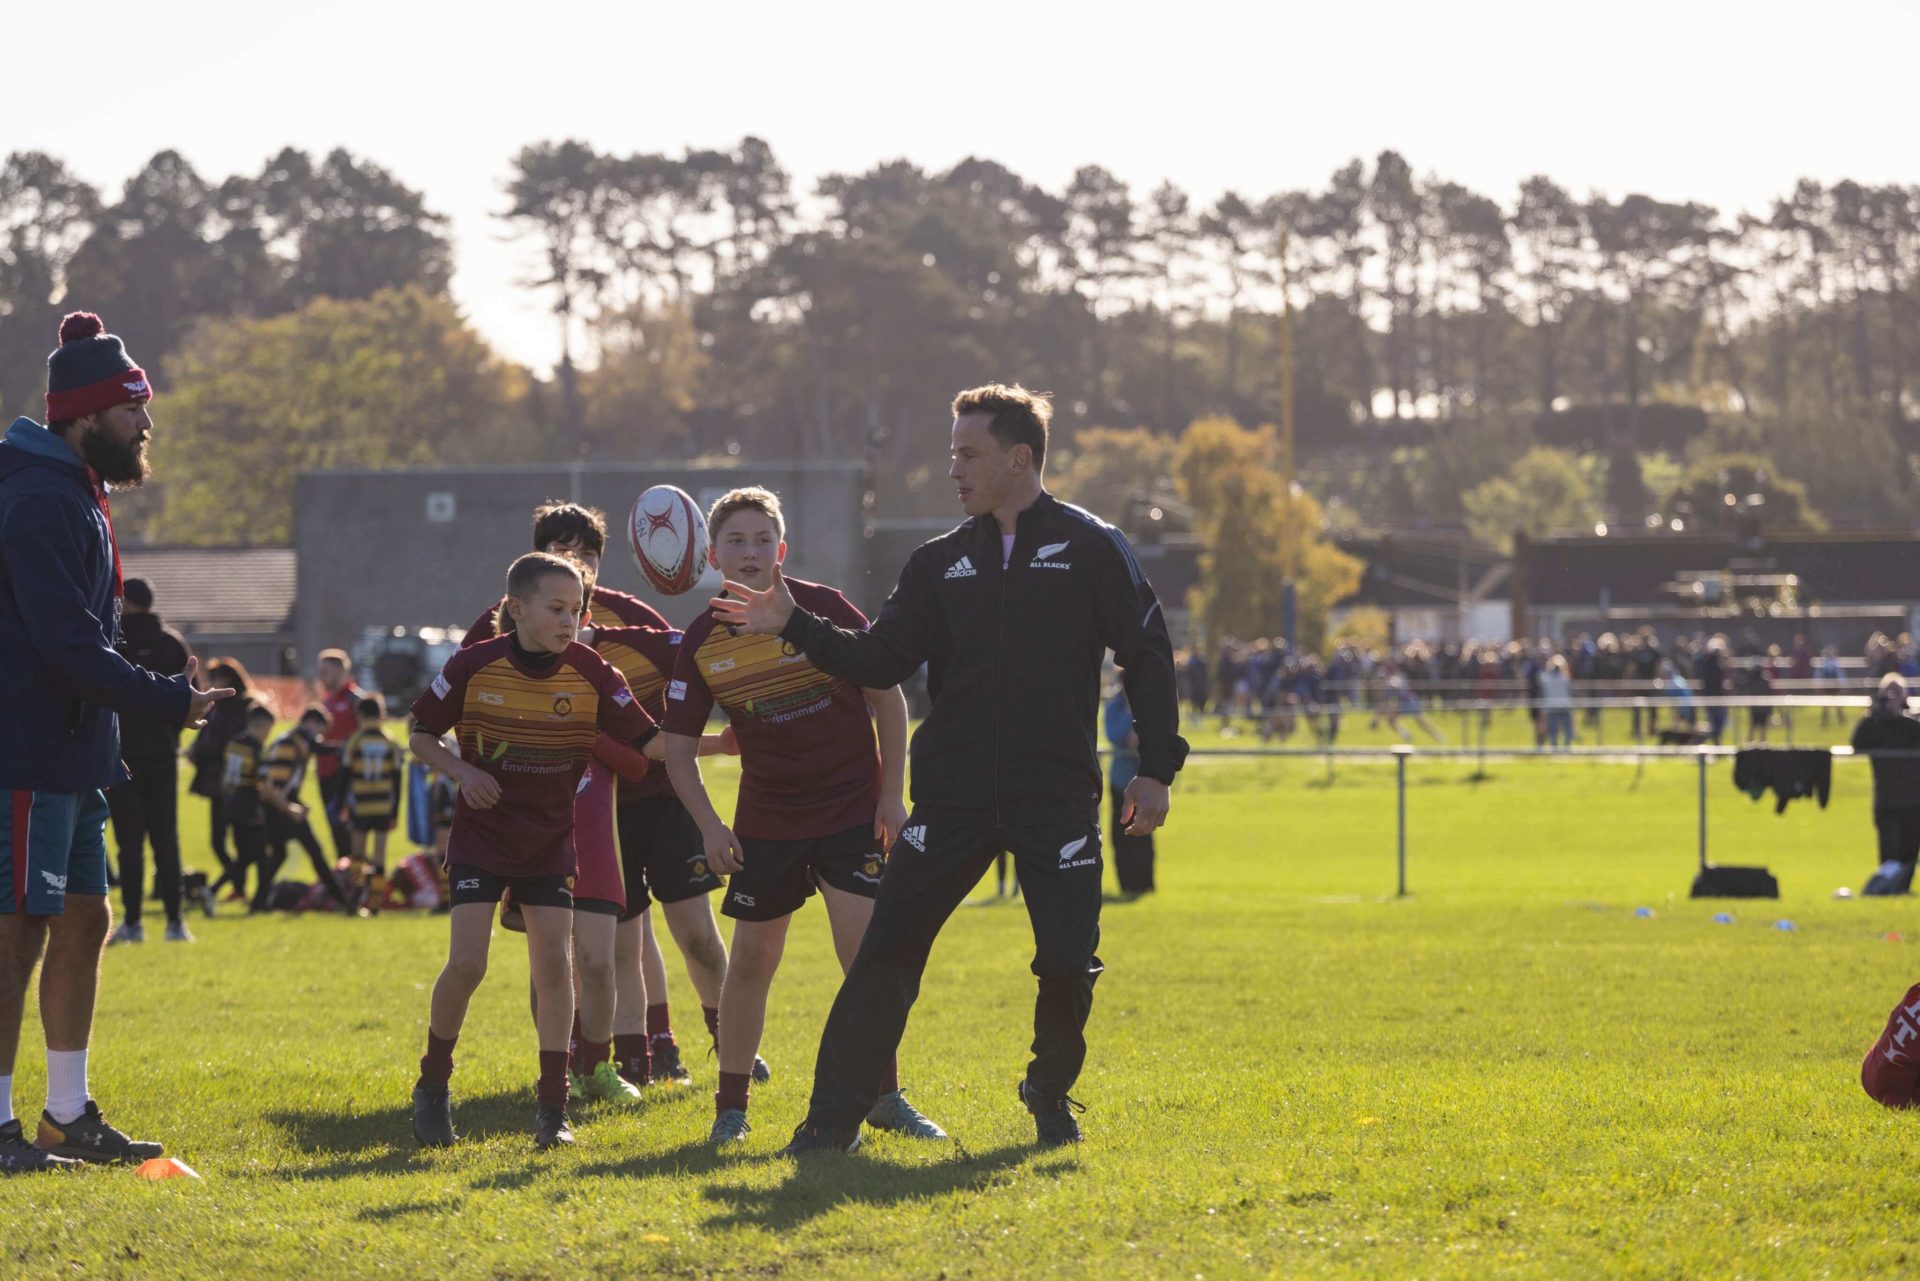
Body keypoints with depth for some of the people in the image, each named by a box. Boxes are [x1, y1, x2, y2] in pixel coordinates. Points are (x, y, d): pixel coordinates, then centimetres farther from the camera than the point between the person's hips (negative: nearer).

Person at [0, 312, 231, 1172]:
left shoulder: (77, 496, 17)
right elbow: (70, 649, -24)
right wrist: (169, 700, -16)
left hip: (71, 763, 11)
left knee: (84, 922, 13)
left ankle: (70, 1117, 20)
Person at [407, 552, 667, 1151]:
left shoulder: (589, 672, -10)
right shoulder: (474, 667, -13)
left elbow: (651, 741, -11)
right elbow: (421, 734, -1)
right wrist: (462, 771, -19)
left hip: (551, 841, 2)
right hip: (482, 836, -2)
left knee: (554, 961, -6)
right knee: (467, 963, -11)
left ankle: (553, 1108, 3)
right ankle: (433, 1084, 11)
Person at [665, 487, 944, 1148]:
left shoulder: (825, 609, -10)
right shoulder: (702, 643, -4)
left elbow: (888, 698, -2)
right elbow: (679, 748, 2)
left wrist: (892, 794, -6)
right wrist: (708, 825, -11)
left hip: (851, 810, -2)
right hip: (765, 817, 2)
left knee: (867, 951, -10)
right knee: (750, 960, 4)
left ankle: (884, 1097, 3)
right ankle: (731, 1106, 15)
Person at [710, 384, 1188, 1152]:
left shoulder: (1090, 548, 1)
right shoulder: (940, 563, 11)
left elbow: (1147, 656, 1)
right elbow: (880, 660, 10)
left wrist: (1156, 769, -4)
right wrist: (794, 628, -1)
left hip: (1059, 797, -3)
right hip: (952, 795, 3)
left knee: (1068, 960, -6)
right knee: (886, 951, -5)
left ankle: (1052, 1097, 21)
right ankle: (835, 1117, 0)